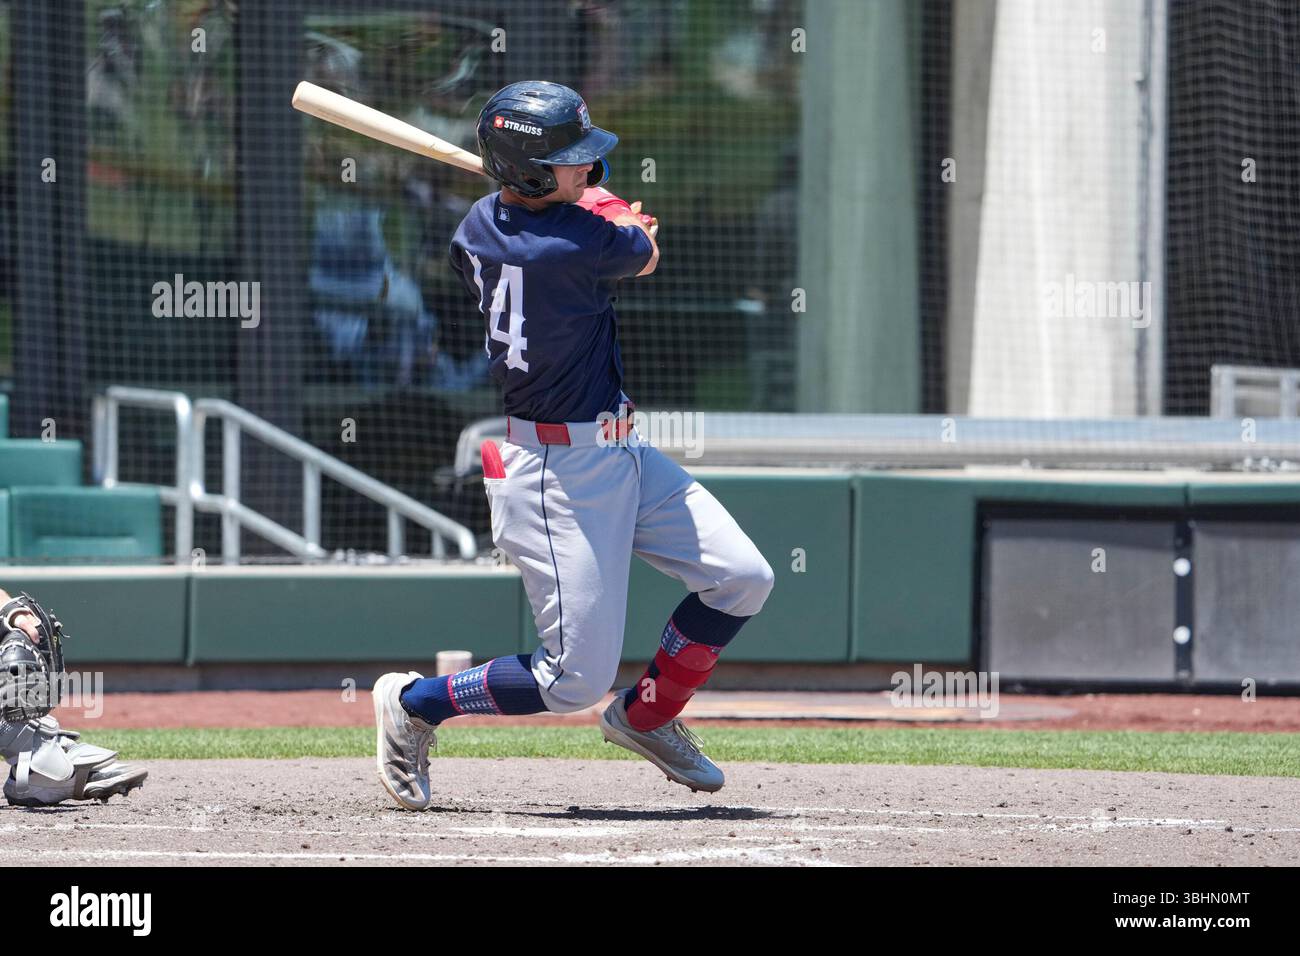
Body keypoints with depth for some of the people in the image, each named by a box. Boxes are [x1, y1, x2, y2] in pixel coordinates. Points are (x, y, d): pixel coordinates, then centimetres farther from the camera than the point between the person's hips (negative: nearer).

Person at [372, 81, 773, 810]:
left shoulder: (480, 227, 0)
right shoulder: (577, 244, -26)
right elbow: (646, 254, -3)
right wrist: (609, 205, 17)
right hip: (560, 471, -10)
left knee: (742, 579, 7)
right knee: (576, 680, -6)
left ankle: (646, 718, 26)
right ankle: (413, 704, 13)